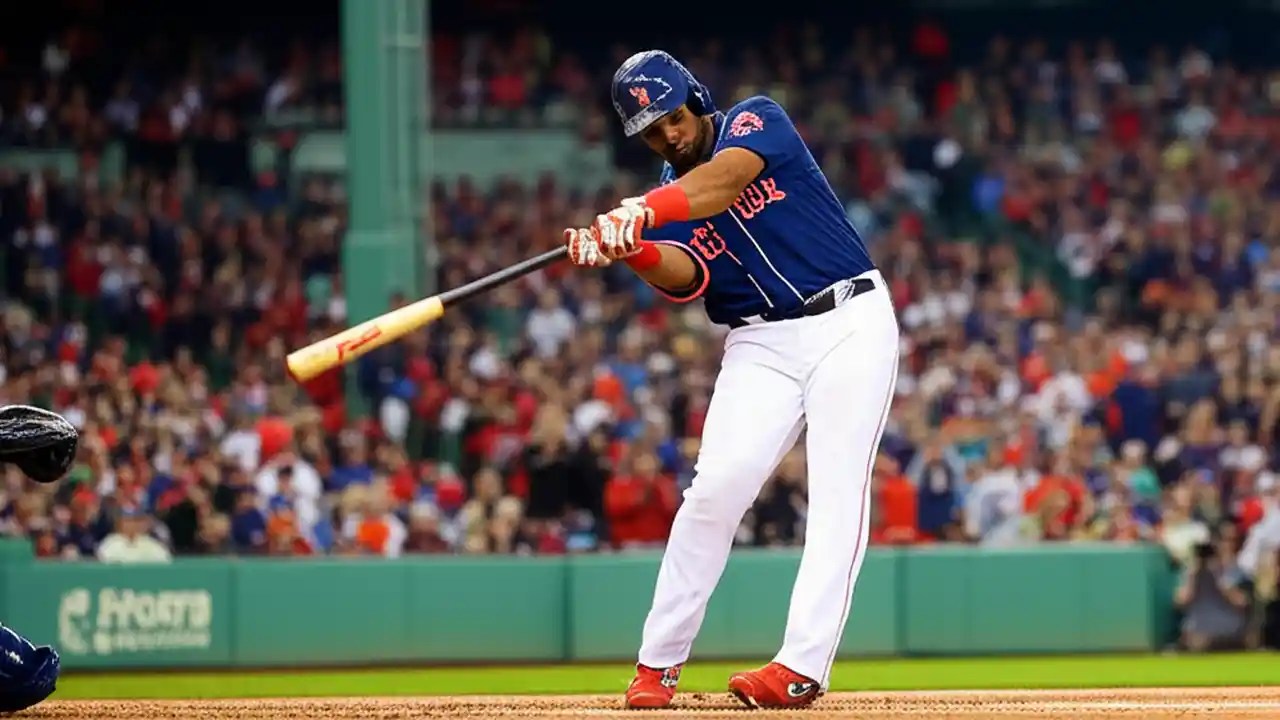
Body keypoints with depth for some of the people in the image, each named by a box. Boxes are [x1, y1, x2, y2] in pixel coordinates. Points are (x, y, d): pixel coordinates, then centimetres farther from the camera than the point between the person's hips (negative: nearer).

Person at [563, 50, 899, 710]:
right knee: (716, 488, -10)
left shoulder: (757, 120, -2)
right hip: (761, 346, 3)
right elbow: (684, 277, -12)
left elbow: (726, 178, -25)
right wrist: (631, 253, -34)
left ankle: (802, 667, -16)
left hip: (849, 322, -3)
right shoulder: (669, 197, 8)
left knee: (838, 492, -11)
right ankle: (657, 663, -3)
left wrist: (644, 212, -41)